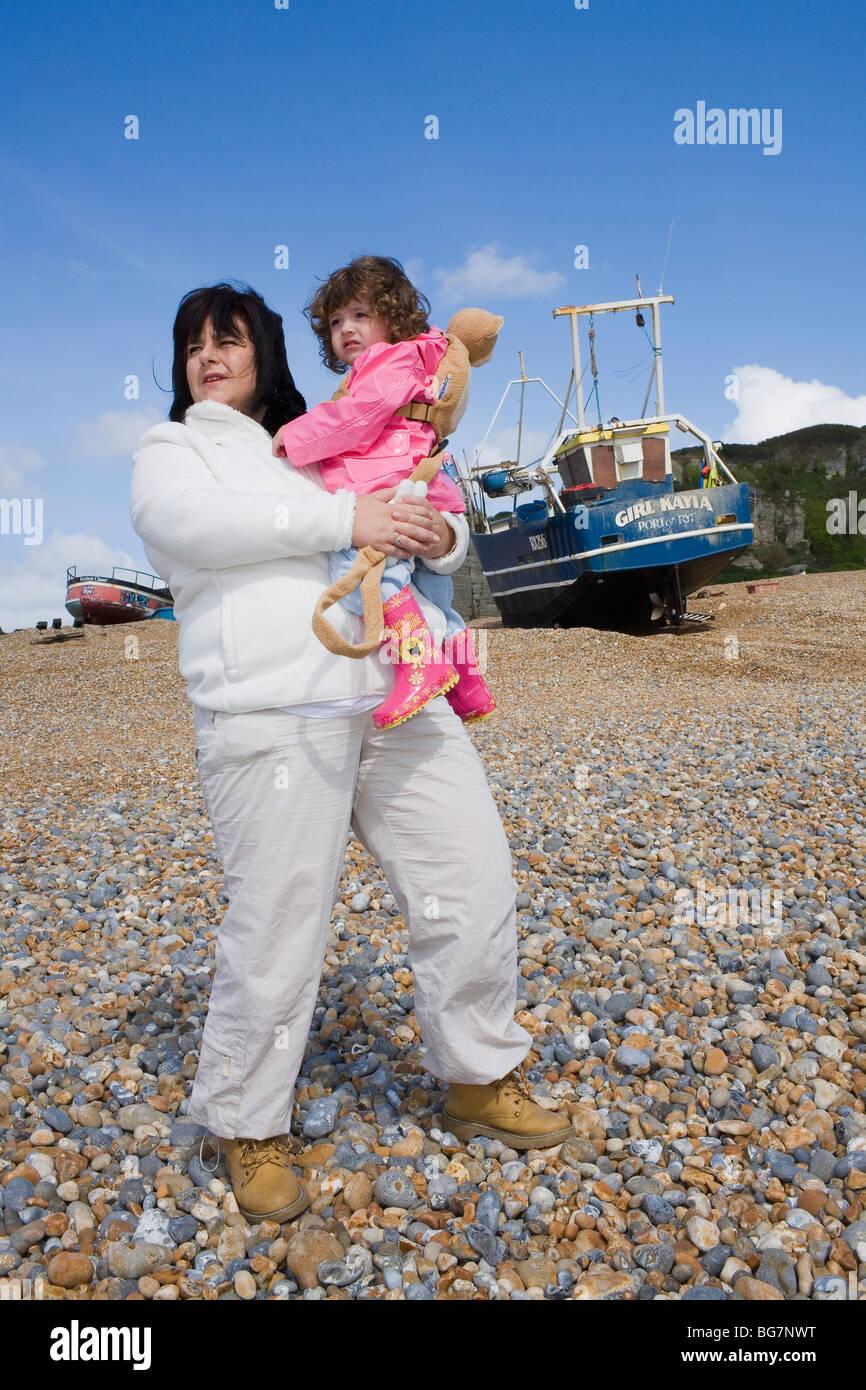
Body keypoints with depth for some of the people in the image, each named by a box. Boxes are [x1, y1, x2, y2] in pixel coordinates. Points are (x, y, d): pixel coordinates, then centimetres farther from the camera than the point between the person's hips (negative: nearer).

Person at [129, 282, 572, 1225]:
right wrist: (343, 520, -15)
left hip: (398, 698, 5)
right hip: (274, 714, -5)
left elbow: (430, 516, 27)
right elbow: (187, 523, -10)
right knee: (276, 932, -3)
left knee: (472, 884, 6)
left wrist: (441, 536, 1)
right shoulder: (172, 450, 14)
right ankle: (249, 1127, 22)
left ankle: (479, 1082, 27)